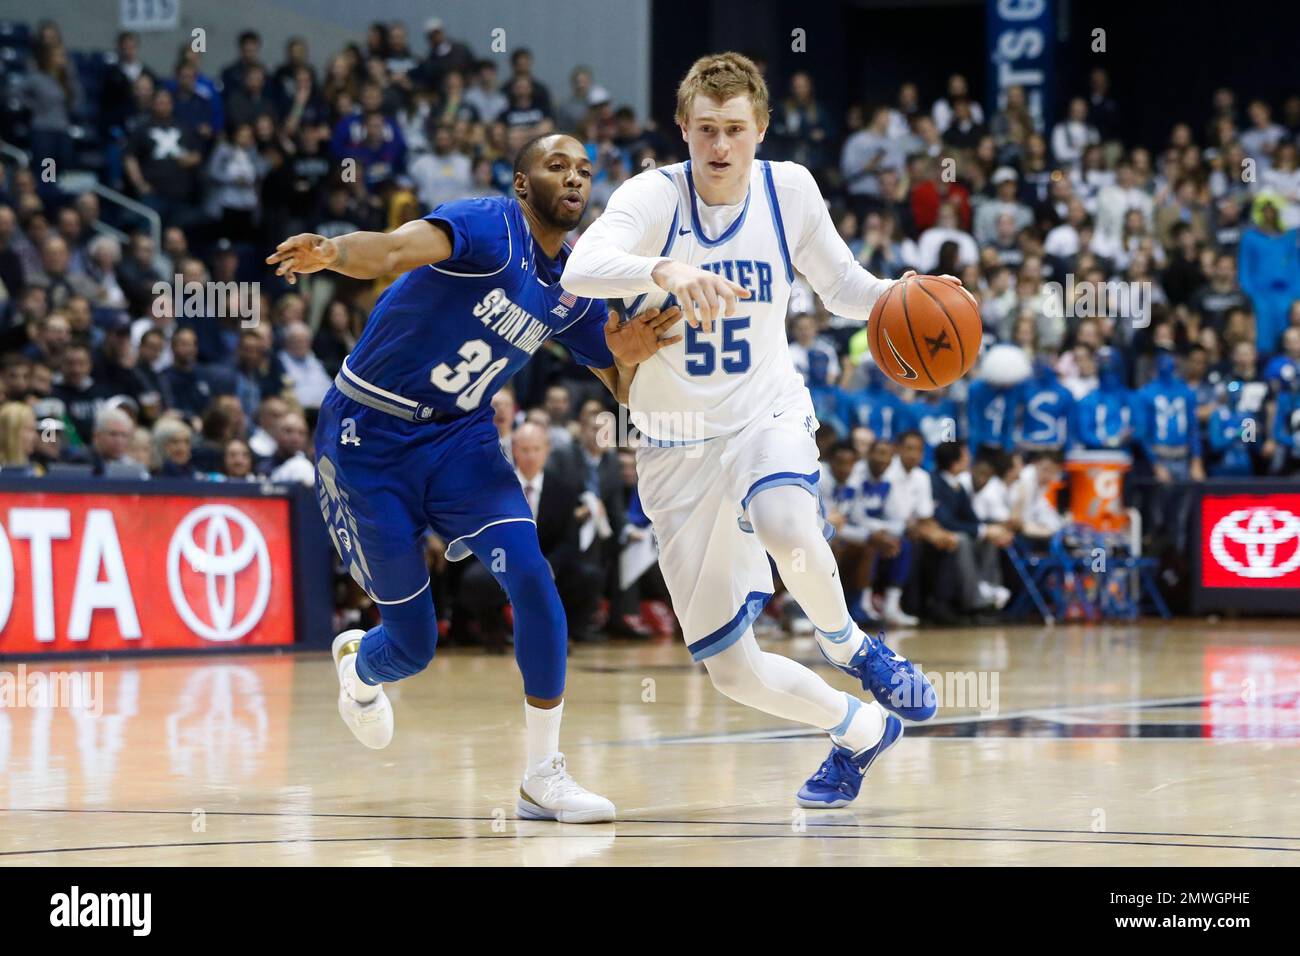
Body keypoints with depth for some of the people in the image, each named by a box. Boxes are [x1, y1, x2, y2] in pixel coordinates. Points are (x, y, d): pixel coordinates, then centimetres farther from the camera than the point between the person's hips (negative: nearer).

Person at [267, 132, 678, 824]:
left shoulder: (576, 289, 2)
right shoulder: (492, 228, -20)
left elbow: (625, 392, 11)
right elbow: (398, 249, -40)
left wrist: (631, 357, -14)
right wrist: (332, 253, -62)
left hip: (461, 437, 5)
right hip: (368, 436, -5)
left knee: (531, 577, -20)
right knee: (413, 644, 1)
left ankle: (544, 777, -10)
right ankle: (358, 668, 42)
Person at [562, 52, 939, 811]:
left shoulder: (789, 190, -6)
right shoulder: (655, 196, -15)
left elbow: (843, 286, 10)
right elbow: (580, 271, -34)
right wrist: (664, 270, -53)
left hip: (768, 415, 0)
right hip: (678, 448, 0)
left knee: (787, 529, -38)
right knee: (732, 671, 1)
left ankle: (848, 642, -6)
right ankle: (861, 731, 27)